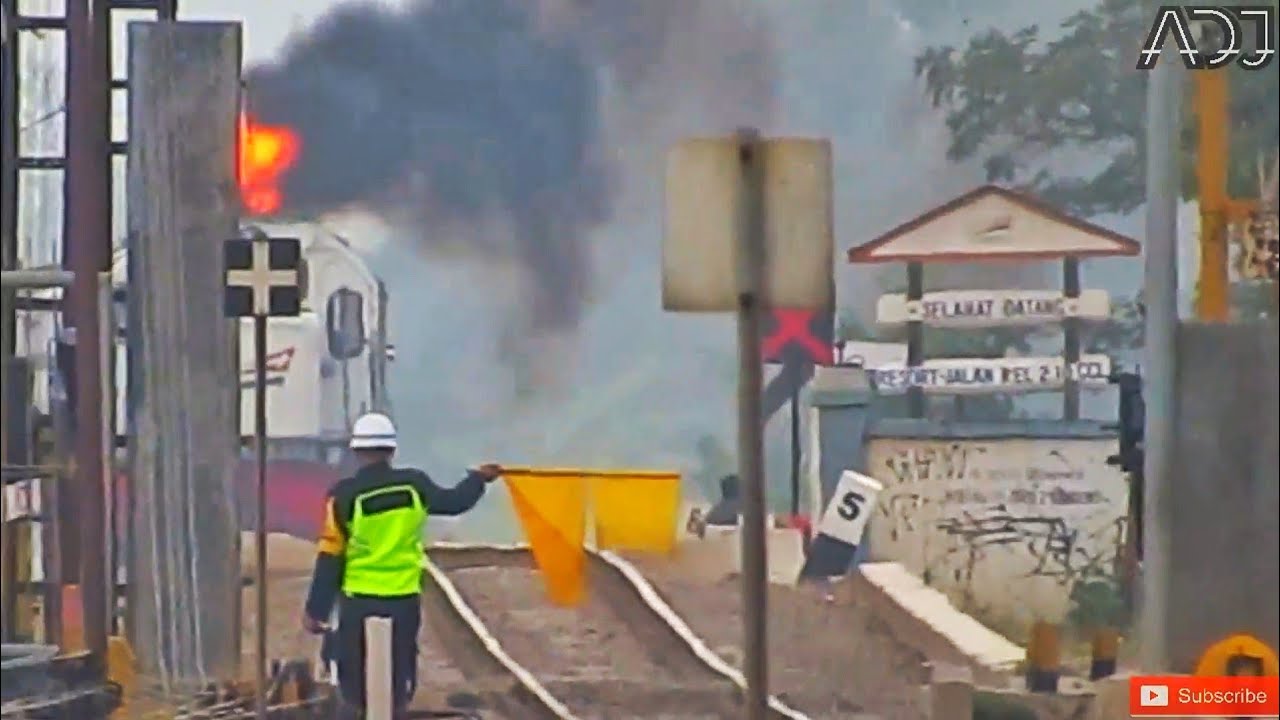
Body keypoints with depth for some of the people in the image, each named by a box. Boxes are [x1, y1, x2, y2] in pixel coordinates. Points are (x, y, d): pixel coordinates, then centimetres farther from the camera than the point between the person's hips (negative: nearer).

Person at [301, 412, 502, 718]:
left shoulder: (345, 495, -12)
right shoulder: (414, 485, -3)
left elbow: (331, 556, -10)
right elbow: (454, 502, 17)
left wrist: (316, 610, -4)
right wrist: (479, 479, 38)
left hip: (360, 600, -3)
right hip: (404, 599, 3)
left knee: (356, 680, 6)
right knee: (400, 676, 13)